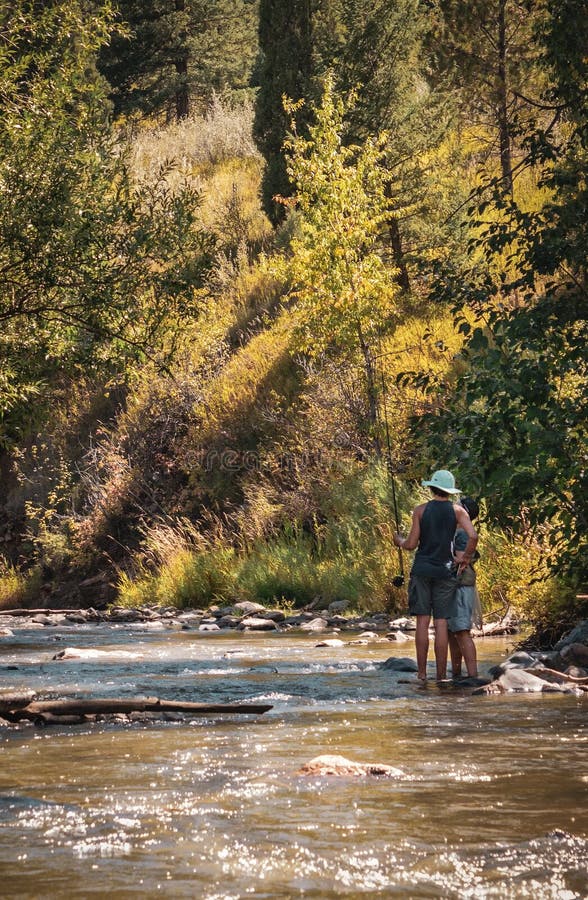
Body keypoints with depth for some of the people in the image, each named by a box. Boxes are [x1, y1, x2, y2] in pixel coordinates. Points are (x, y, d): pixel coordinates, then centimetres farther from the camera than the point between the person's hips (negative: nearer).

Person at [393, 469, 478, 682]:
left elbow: (411, 544, -1)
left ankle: (421, 673, 0)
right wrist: (466, 558, 4)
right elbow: (473, 536, -11)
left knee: (422, 622, 1)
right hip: (445, 571, 0)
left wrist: (399, 541, 21)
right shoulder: (457, 510, 1)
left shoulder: (420, 511, 0)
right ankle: (441, 674, 0)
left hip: (422, 569, 0)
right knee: (441, 623, 1)